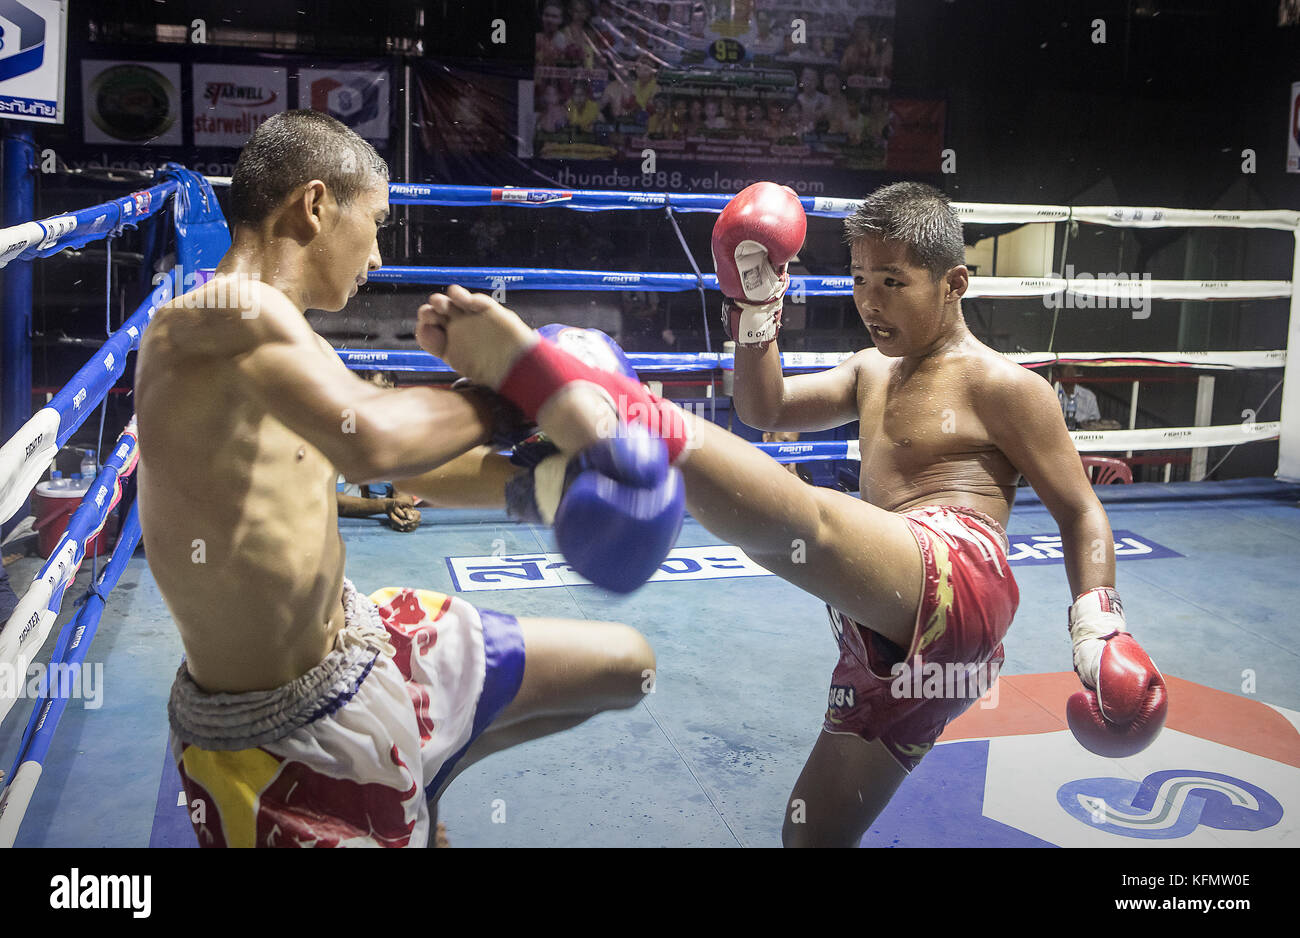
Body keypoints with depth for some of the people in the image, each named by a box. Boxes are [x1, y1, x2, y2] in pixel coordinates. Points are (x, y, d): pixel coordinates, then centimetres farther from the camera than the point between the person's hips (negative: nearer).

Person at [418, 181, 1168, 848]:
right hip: (893, 643, 10)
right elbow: (765, 410, 27)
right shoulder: (873, 374, 29)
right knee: (813, 829, 11)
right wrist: (757, 306, 14)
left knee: (800, 517, -36)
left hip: (959, 580, -9)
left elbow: (1079, 510, 6)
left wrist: (1099, 628, -5)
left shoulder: (1000, 386, 7)